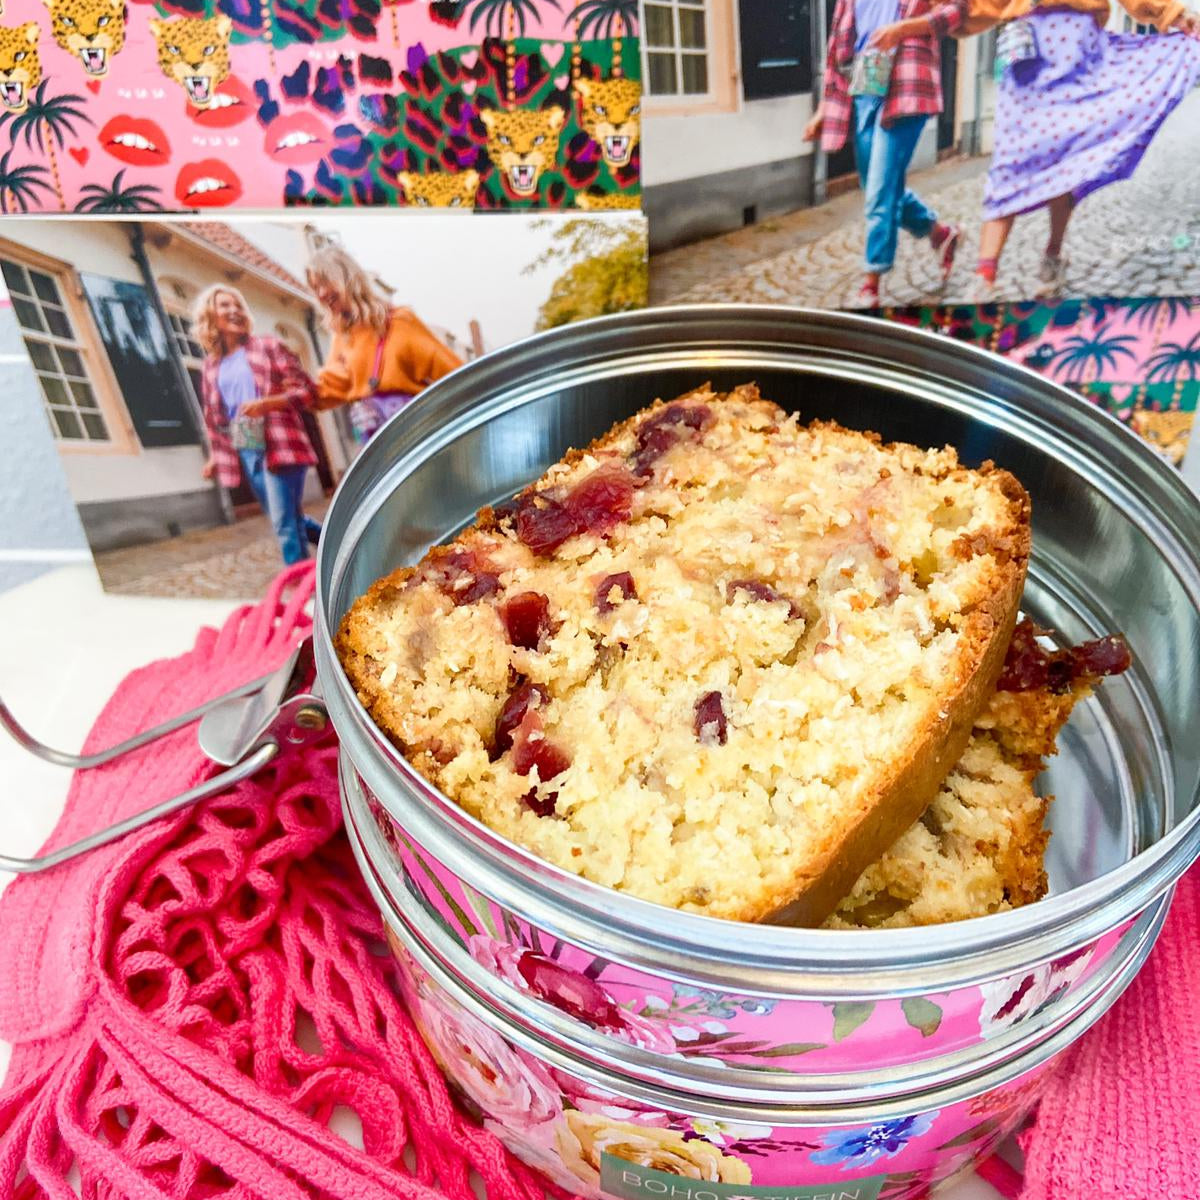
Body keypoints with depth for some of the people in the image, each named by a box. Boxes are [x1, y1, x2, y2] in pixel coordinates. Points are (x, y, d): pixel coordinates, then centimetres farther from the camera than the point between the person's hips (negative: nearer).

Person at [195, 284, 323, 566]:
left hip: (278, 445, -5)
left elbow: (306, 390, -4)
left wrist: (267, 403, -18)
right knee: (287, 520, 10)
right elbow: (213, 415, 23)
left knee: (285, 522, -11)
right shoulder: (211, 366, 15)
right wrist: (216, 454, 15)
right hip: (244, 452, 5)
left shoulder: (268, 347, 3)